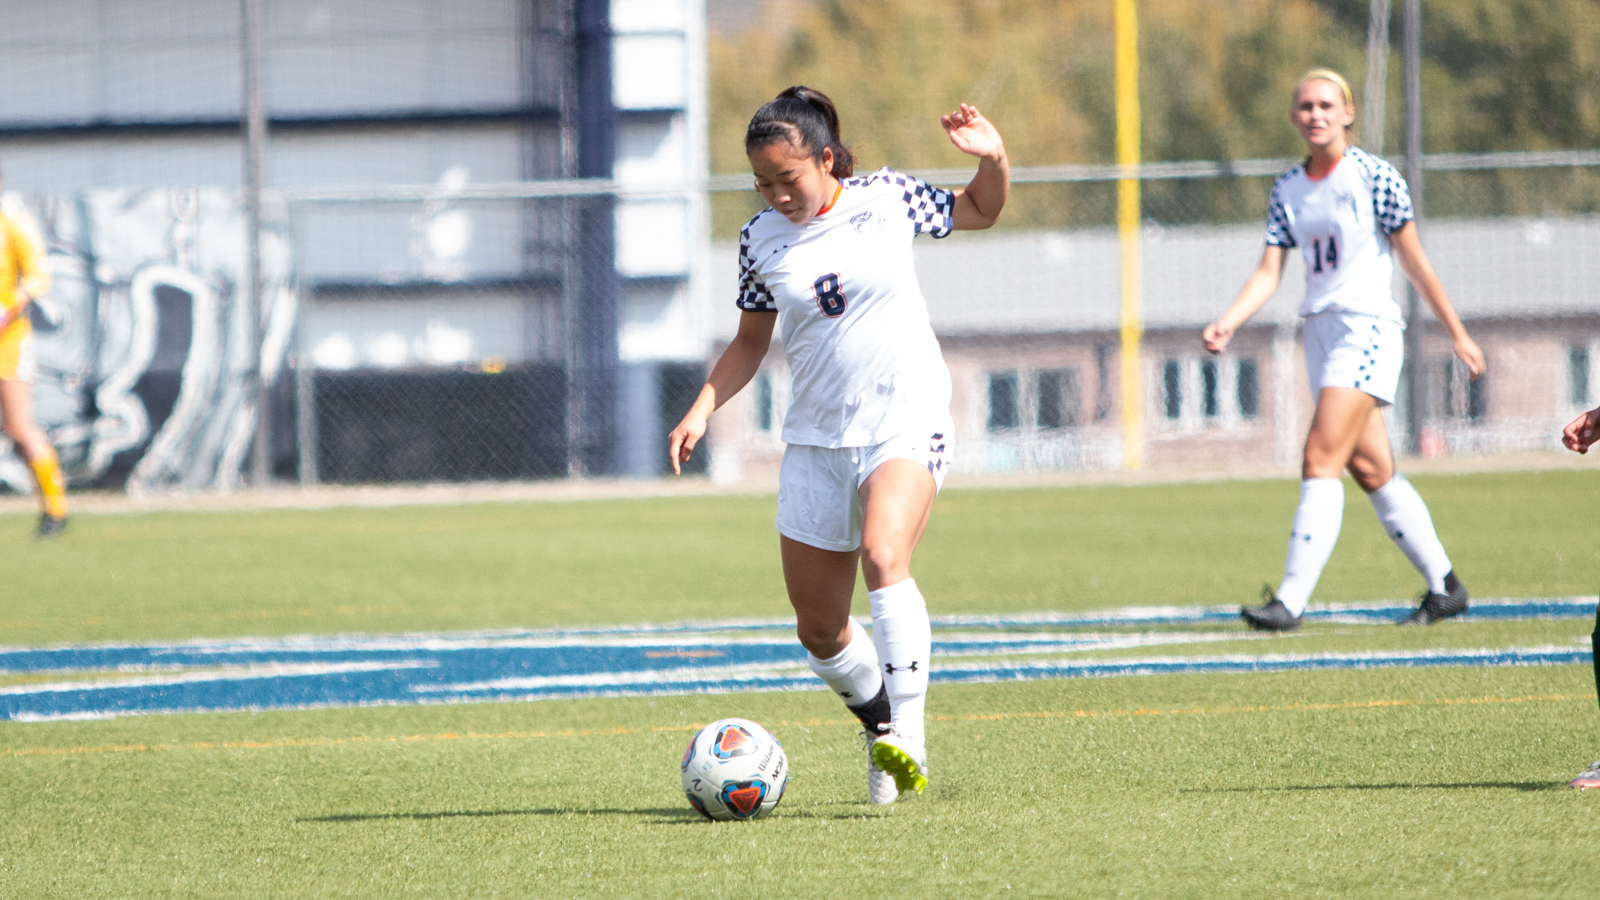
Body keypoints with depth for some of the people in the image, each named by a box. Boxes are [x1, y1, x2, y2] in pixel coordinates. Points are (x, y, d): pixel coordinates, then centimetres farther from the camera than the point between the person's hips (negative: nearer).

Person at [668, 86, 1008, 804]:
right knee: (819, 630, 5)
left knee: (883, 557, -31)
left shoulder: (887, 199, -3)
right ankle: (881, 727, 32)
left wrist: (994, 157, -7)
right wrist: (702, 409, 0)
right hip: (816, 441, 4)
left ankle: (908, 734, -32)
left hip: (907, 424, -4)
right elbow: (751, 342, 15)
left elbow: (980, 211, 14)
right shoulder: (761, 240, 2)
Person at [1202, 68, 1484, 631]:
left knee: (1320, 462, -16)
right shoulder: (1288, 189, 10)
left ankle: (1291, 600, -20)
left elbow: (1415, 263, -3)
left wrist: (1457, 333, 1)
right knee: (1372, 470, 9)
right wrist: (1227, 324, -11)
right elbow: (1268, 273, 6)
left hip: (1367, 329, -7)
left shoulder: (1374, 177, -7)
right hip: (1320, 332, 7)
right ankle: (1444, 586, 21)